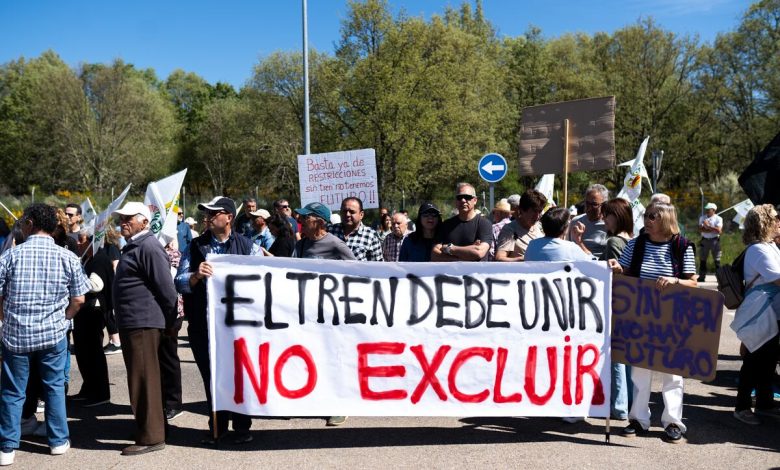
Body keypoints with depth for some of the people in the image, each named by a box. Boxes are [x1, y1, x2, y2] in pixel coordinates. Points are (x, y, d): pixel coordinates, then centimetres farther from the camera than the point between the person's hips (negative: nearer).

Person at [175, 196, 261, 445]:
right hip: (203, 324, 2)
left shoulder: (248, 247, 4)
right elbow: (179, 283, 1)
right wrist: (196, 275, -17)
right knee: (210, 376, 9)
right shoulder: (195, 247, 8)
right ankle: (217, 426, 23)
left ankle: (241, 426, 18)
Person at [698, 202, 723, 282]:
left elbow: (719, 230, -16)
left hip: (714, 240, -4)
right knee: (702, 259, 7)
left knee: (717, 260, -1)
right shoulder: (702, 218, 7)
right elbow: (700, 230, -5)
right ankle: (702, 276, 14)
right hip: (704, 240, 4)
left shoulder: (718, 219, -3)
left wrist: (708, 226, -14)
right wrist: (712, 229, -13)